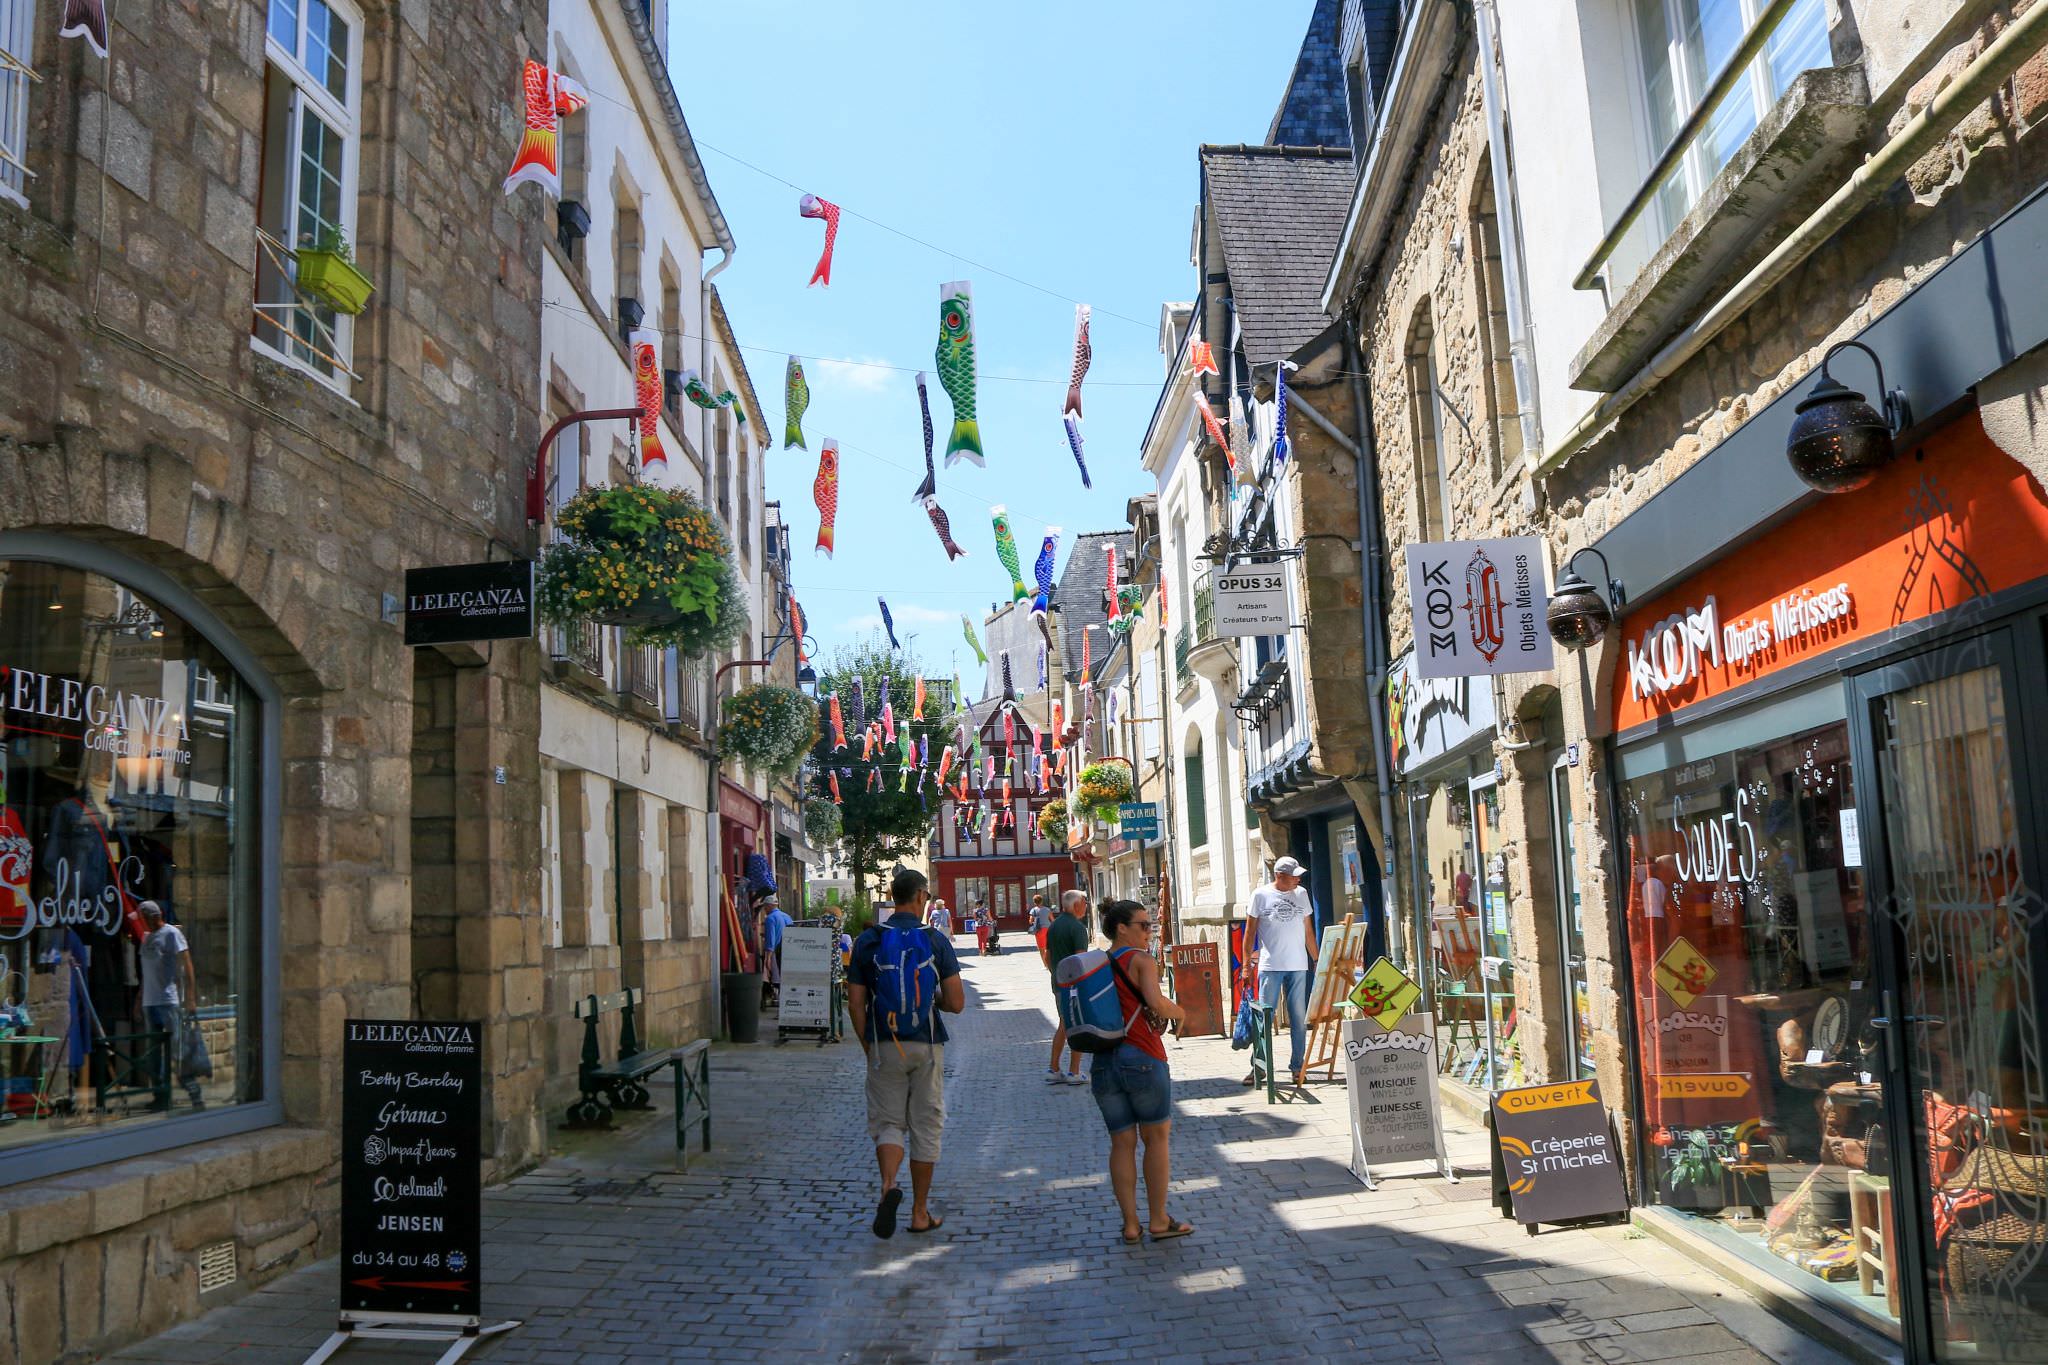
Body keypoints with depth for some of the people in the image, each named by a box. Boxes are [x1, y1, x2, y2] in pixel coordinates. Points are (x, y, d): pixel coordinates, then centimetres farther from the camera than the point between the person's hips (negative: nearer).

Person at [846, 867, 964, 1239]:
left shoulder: (868, 940, -1)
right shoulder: (936, 941, -5)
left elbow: (855, 1003, -1)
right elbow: (956, 1003, -7)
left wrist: (867, 1046, 11)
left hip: (884, 1047, 1)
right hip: (927, 1046, -1)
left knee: (887, 1122, 9)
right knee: (926, 1127, 10)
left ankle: (888, 1185, -18)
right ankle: (920, 1212, 16)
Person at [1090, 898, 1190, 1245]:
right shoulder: (1141, 960, -7)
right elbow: (1155, 1002, -21)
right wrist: (1178, 1012, -3)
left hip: (1103, 1062, 6)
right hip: (1142, 1058, -6)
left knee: (1122, 1143, 10)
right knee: (1156, 1137, 9)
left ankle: (1131, 1225, 12)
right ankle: (1159, 1221, 14)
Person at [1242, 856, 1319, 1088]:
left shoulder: (1301, 894, 10)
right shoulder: (1261, 895, -1)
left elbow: (1308, 929, 15)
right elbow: (1250, 931, 2)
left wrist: (1316, 959, 11)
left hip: (1298, 966, 3)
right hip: (1270, 966, -3)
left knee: (1299, 1018, 4)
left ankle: (1298, 1067, 10)